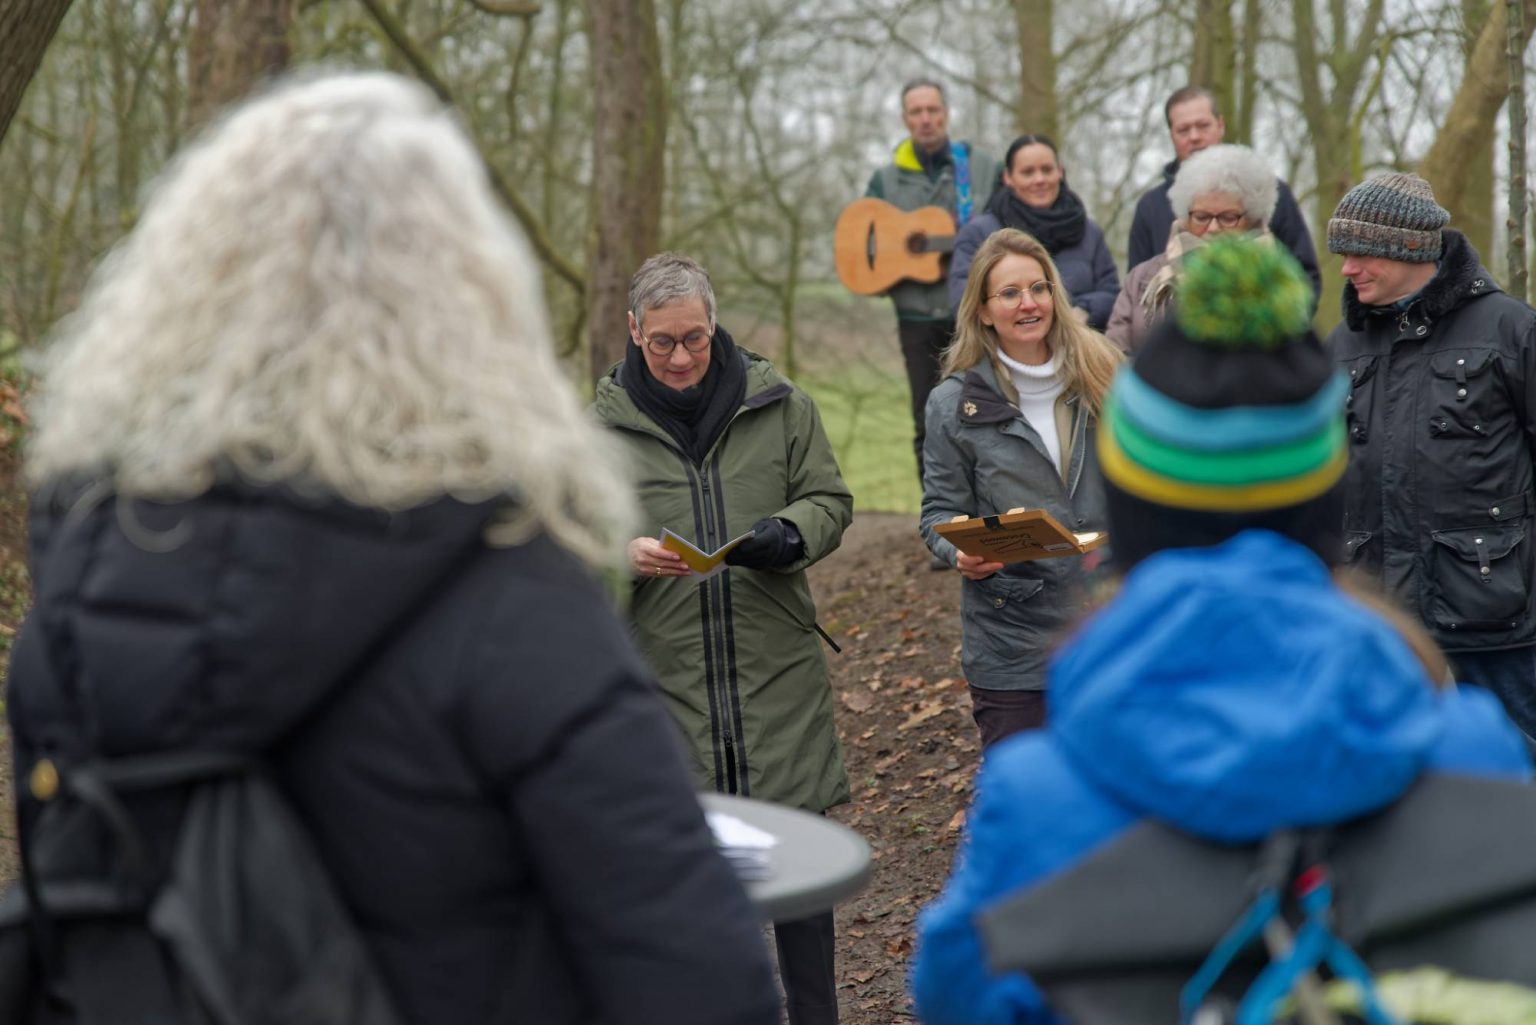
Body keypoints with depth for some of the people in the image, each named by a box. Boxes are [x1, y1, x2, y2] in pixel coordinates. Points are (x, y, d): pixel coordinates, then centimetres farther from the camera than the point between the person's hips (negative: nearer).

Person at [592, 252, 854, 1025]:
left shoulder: (778, 404, 4)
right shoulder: (604, 424, 4)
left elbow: (829, 502, 8)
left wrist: (784, 535, -14)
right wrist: (624, 554, -17)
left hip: (776, 671, 0)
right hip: (664, 677, 0)